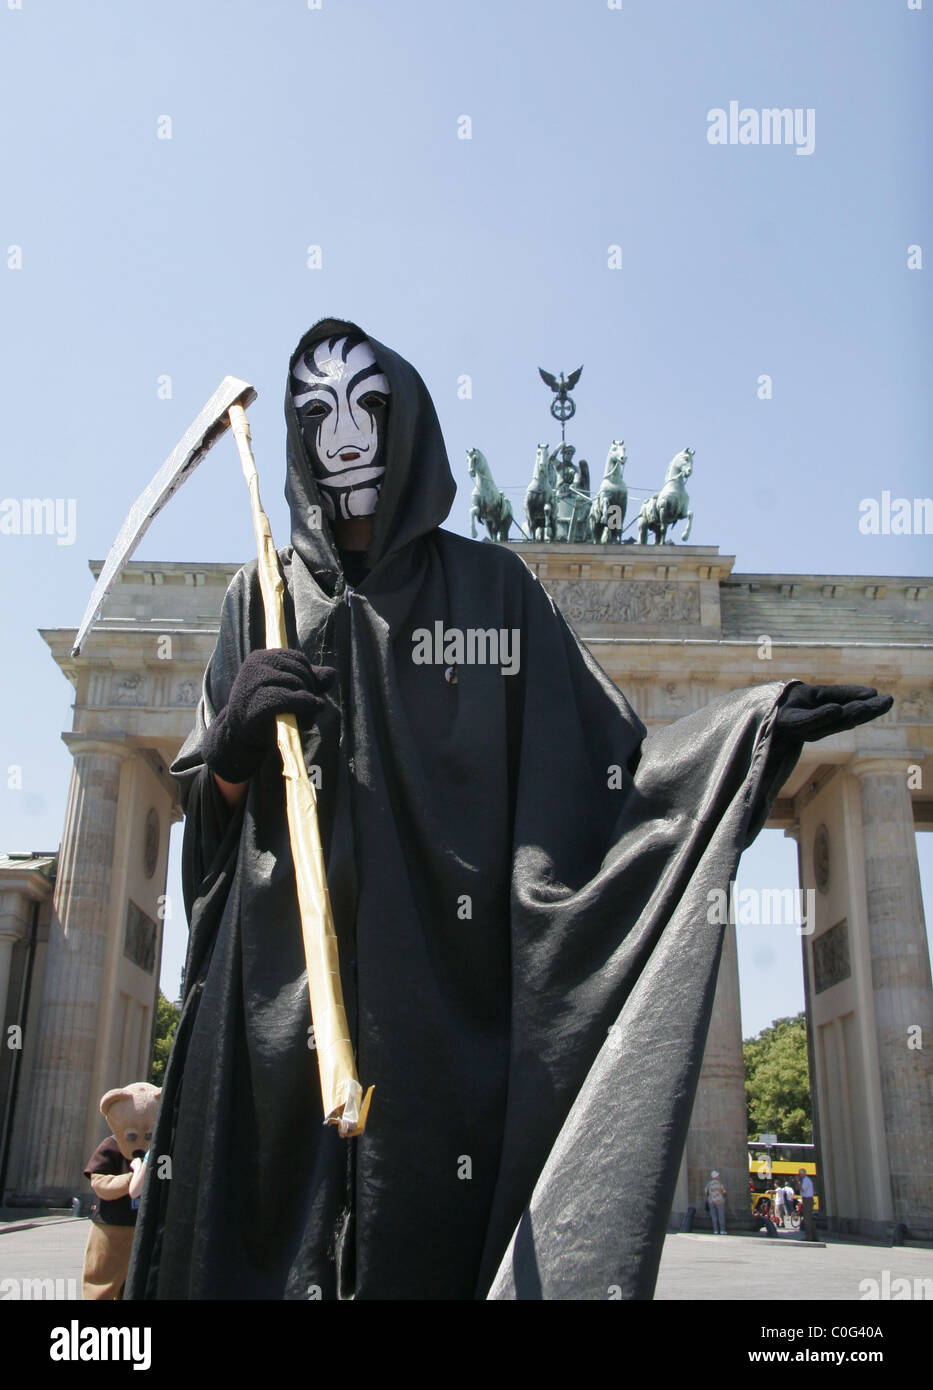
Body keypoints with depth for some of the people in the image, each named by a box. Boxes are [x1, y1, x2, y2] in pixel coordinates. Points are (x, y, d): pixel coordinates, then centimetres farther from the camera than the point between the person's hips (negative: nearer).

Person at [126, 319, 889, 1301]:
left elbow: (596, 766, 4)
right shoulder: (263, 595, 15)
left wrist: (751, 721, -8)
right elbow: (208, 799, 12)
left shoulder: (490, 586, 11)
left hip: (442, 987, -1)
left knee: (432, 1226, -8)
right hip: (280, 989, 2)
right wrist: (237, 736, -9)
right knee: (271, 1207, -4)